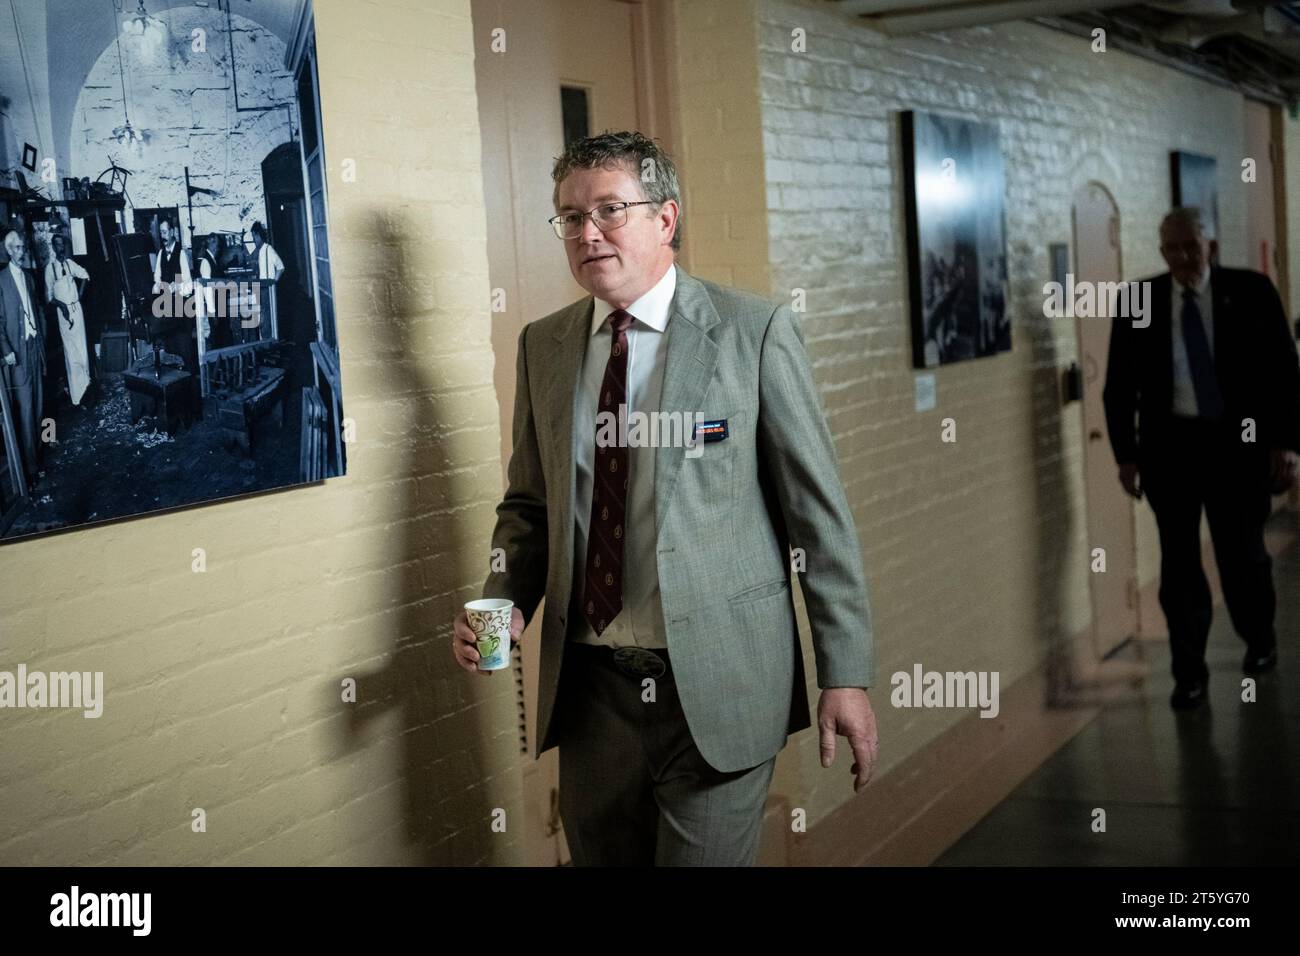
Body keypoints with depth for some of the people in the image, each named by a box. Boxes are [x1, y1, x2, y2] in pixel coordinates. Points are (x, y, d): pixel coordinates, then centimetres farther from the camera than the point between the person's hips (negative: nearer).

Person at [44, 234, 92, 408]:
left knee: (82, 346, 8)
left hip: (77, 307, 4)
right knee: (70, 350, -3)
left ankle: (85, 381, 23)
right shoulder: (50, 268, -9)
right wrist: (61, 305, -21)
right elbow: (49, 295, -8)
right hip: (63, 309, -4)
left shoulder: (70, 263, 4)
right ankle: (75, 395, 0)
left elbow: (85, 276, 23)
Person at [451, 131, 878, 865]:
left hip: (718, 686, -4)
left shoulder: (756, 331, -6)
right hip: (590, 687, 4)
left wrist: (847, 673, -7)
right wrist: (504, 603, -2)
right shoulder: (543, 345, 8)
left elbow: (819, 509, -5)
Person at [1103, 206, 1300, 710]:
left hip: (1238, 441, -1)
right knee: (1179, 560, 3)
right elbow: (1119, 384, 5)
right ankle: (1189, 673, 12)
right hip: (1169, 442, 1)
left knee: (1242, 552, 9)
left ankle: (1260, 640, 36)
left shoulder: (1251, 292, -2)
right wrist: (1126, 453, 0)